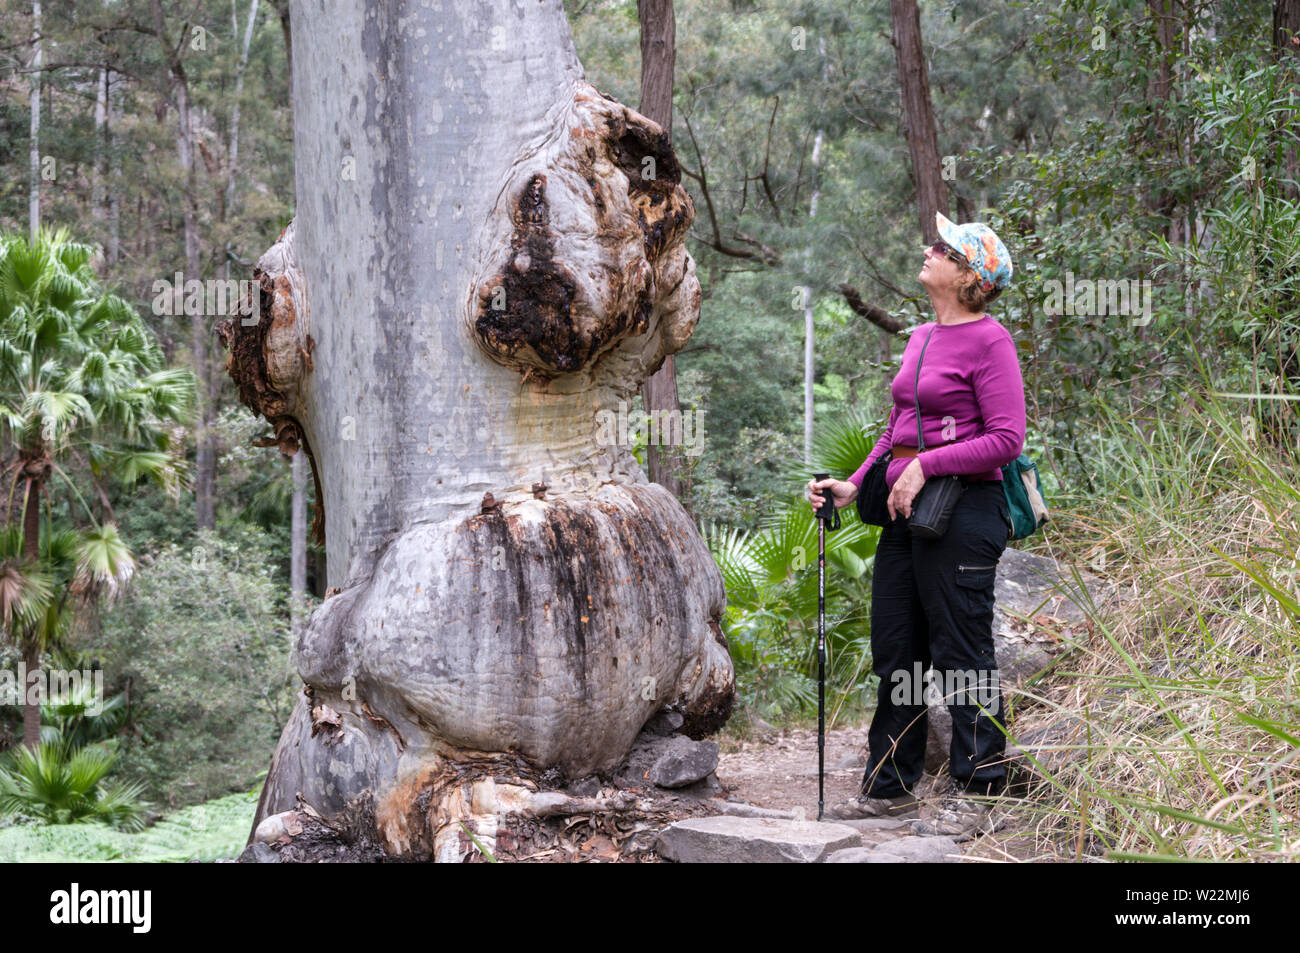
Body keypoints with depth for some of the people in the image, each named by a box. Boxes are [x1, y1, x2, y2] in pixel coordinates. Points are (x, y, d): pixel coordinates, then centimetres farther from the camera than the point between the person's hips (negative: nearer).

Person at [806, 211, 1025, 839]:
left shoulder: (989, 341, -9)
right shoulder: (921, 338, 15)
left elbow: (1006, 439, -15)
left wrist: (925, 466, -17)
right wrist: (854, 486, 10)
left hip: (963, 507, -8)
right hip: (906, 508, 9)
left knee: (962, 655, -2)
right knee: (895, 651, 12)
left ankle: (973, 793, 7)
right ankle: (890, 786, 23)